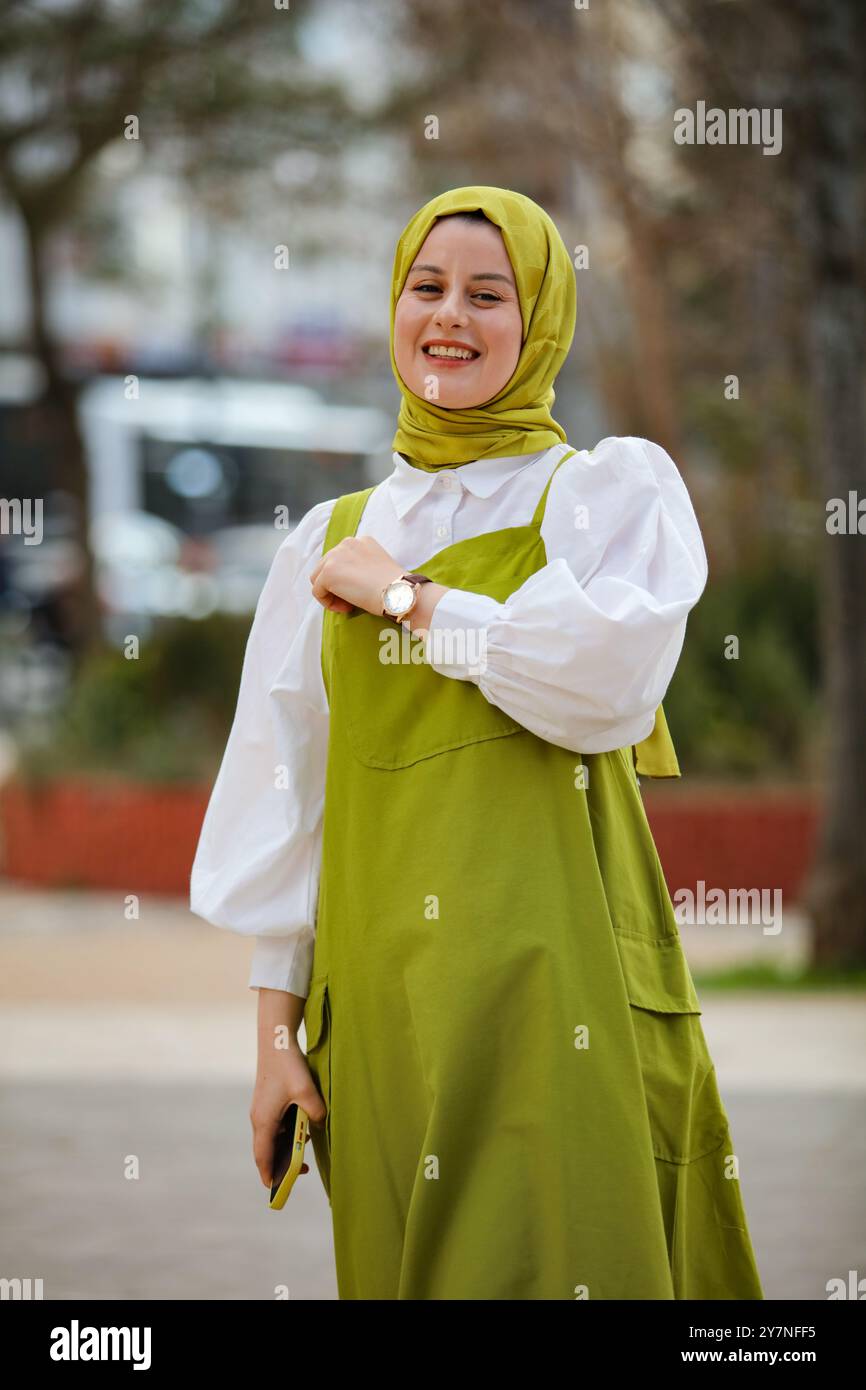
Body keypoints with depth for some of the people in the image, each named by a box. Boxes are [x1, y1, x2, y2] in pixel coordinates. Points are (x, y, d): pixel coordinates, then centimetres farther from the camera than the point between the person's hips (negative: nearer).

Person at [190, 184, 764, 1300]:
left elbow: (607, 678, -14)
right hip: (379, 983, 4)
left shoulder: (610, 487, 6)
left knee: (556, 1256, -10)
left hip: (553, 968, -4)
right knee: (403, 1261, 4)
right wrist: (274, 1028, 8)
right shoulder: (333, 540, 17)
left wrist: (405, 596, -4)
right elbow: (284, 791, 15)